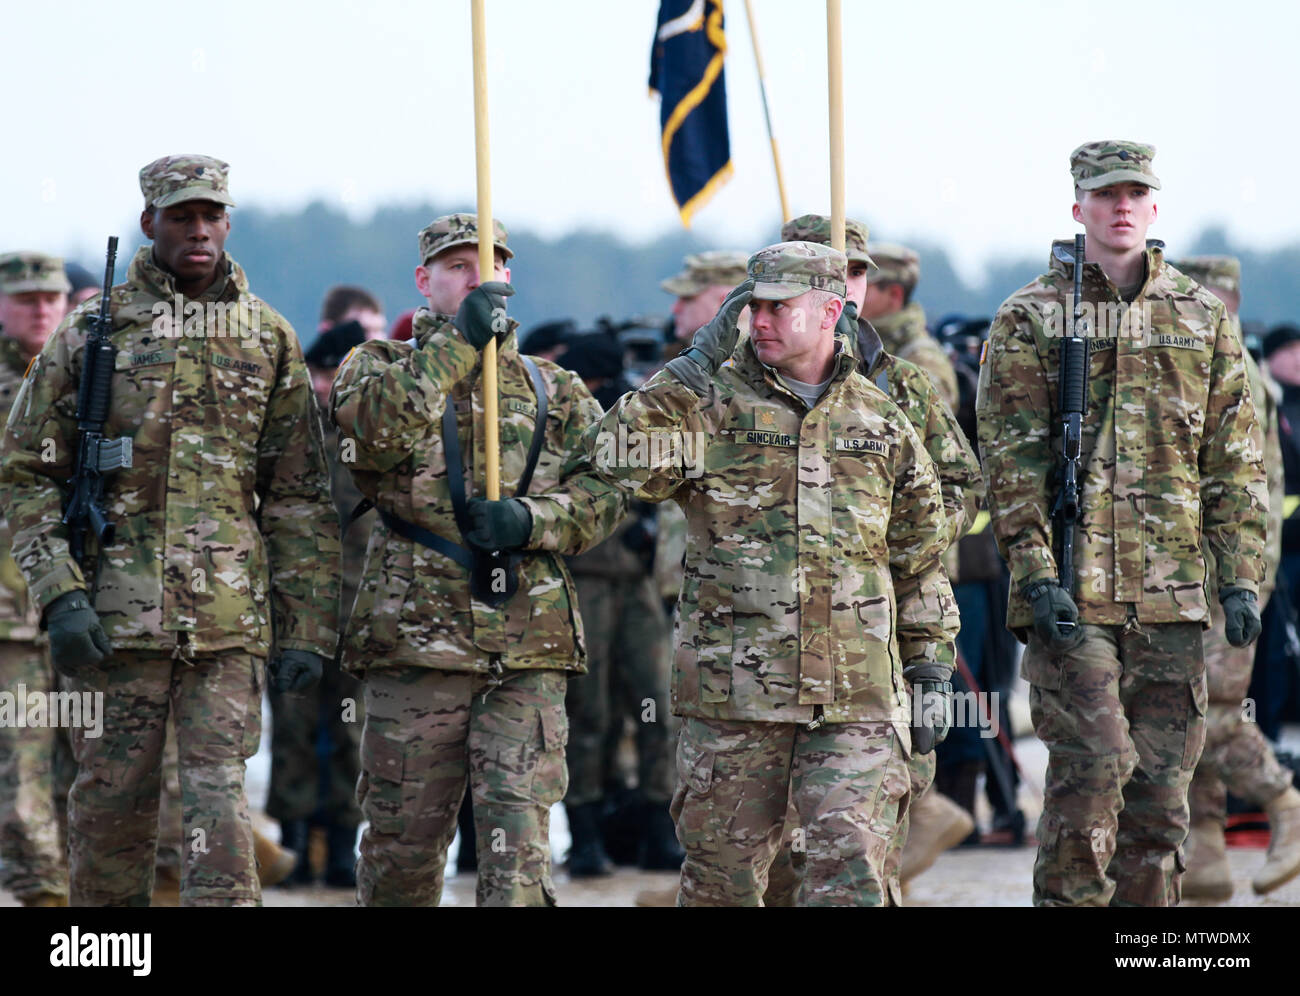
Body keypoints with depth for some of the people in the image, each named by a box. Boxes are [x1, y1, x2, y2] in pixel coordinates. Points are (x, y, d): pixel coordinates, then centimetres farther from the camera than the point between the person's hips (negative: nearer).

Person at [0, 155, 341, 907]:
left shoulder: (269, 338, 10)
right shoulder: (91, 332, 5)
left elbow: (299, 496, 11)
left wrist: (307, 628, 5)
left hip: (231, 617, 0)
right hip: (116, 612, 0)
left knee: (219, 799, -8)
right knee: (112, 802, 4)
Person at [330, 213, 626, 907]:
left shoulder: (554, 391, 17)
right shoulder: (378, 366, 9)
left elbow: (604, 492, 6)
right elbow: (377, 423, -15)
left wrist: (530, 521, -12)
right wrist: (460, 341, -15)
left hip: (528, 647, 1)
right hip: (414, 637, -1)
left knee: (518, 838, -8)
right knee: (403, 834, 5)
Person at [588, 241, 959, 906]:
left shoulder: (882, 424, 12)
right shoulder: (711, 404, 4)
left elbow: (919, 560, 18)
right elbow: (618, 457, -14)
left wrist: (932, 670, 14)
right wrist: (694, 365, -14)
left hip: (856, 699, 1)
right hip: (733, 690, -1)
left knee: (852, 872, -8)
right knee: (723, 871, 7)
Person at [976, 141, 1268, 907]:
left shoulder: (1202, 317, 11)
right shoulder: (1030, 320, 3)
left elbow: (1236, 461, 11)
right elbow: (1011, 461, -3)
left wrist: (1242, 577, 2)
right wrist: (1037, 575, -13)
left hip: (1172, 591, 3)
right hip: (1071, 591, -3)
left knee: (1163, 782, 4)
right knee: (1092, 766, -13)